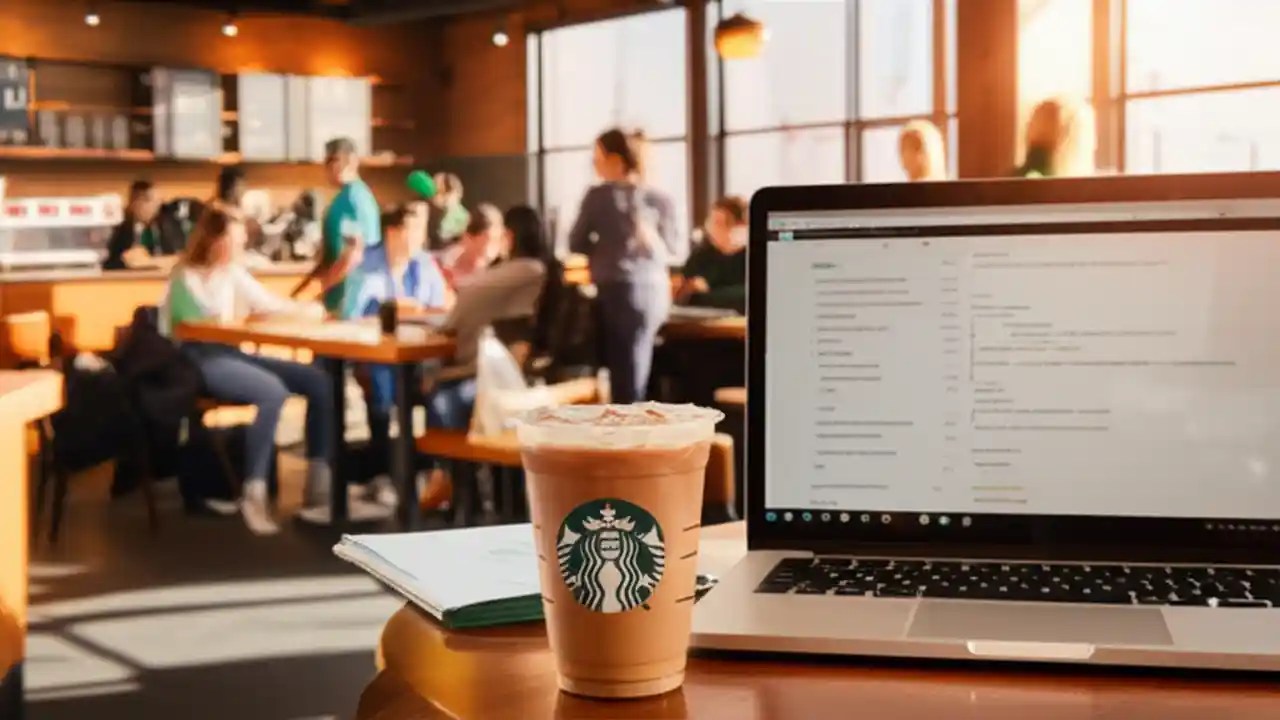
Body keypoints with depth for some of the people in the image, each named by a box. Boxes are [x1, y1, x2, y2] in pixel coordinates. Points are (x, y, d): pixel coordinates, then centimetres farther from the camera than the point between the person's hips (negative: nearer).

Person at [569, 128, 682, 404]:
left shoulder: (598, 196, -5)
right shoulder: (660, 199, 0)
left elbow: (576, 245, 4)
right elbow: (674, 251, 4)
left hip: (615, 291, -2)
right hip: (652, 291, 3)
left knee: (623, 381, 4)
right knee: (633, 378, 12)